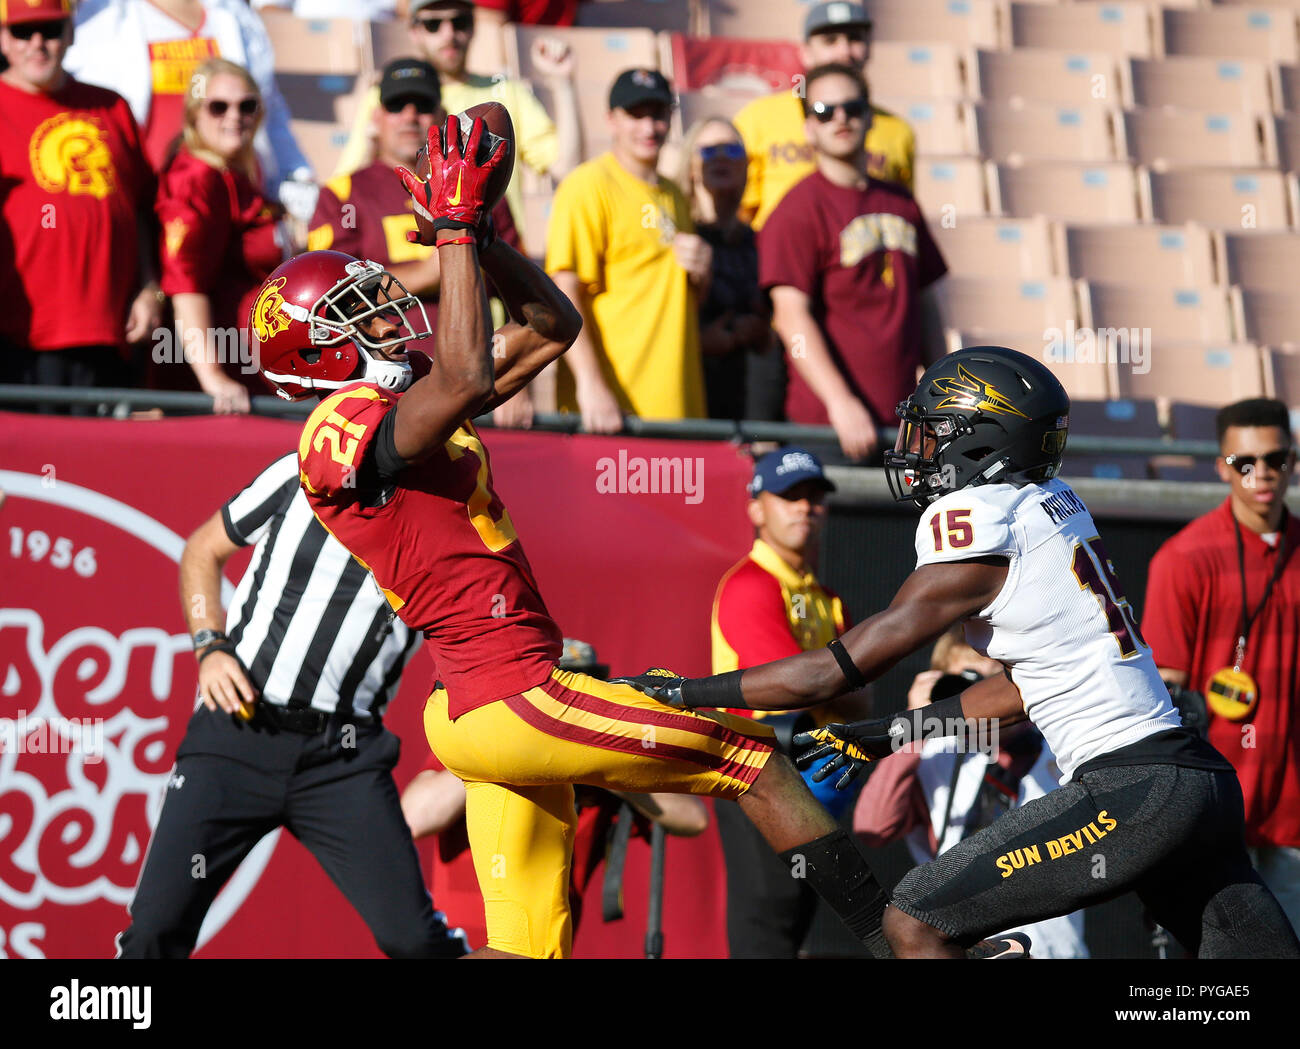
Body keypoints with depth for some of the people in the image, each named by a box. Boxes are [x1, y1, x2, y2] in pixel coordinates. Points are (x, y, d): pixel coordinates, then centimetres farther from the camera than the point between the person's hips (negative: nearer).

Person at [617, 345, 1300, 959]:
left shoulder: (975, 525, -9)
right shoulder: (1053, 504, 15)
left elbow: (838, 670, -4)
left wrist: (685, 693, 5)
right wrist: (889, 735, 28)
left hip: (1130, 794, -9)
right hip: (1203, 781, 9)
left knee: (915, 922, -6)